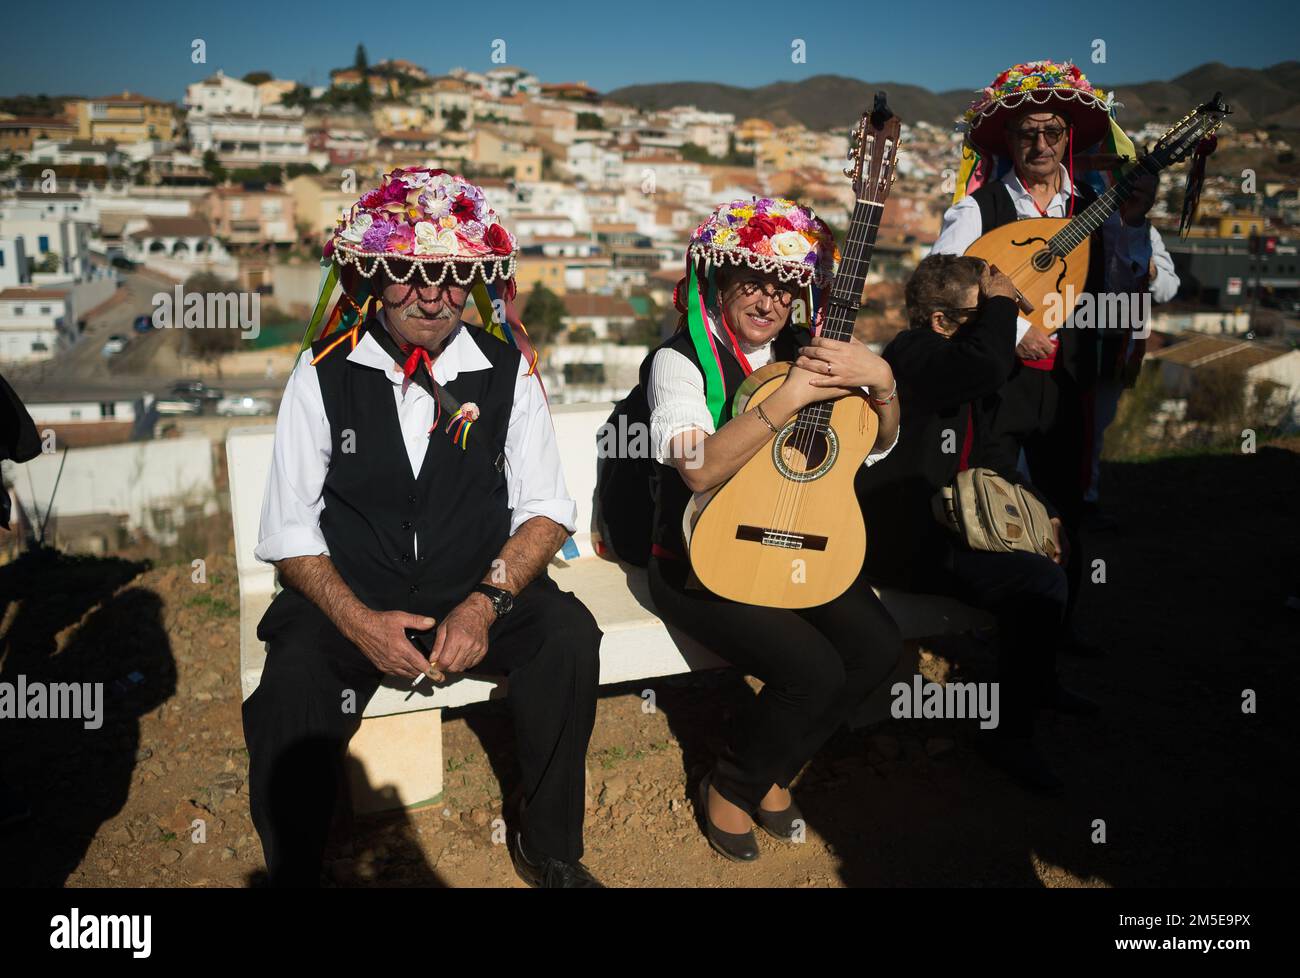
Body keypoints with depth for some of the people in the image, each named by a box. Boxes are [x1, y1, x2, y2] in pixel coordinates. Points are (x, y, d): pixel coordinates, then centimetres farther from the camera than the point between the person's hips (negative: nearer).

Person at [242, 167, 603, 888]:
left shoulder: (507, 371, 3)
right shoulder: (323, 376, 0)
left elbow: (544, 507, 1)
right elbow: (289, 528, -2)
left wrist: (486, 603, -15)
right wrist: (359, 620, -17)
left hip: (479, 593, 1)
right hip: (351, 599, -1)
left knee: (568, 631, -26)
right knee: (292, 685, -29)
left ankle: (548, 847, -2)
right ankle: (293, 874, 0)